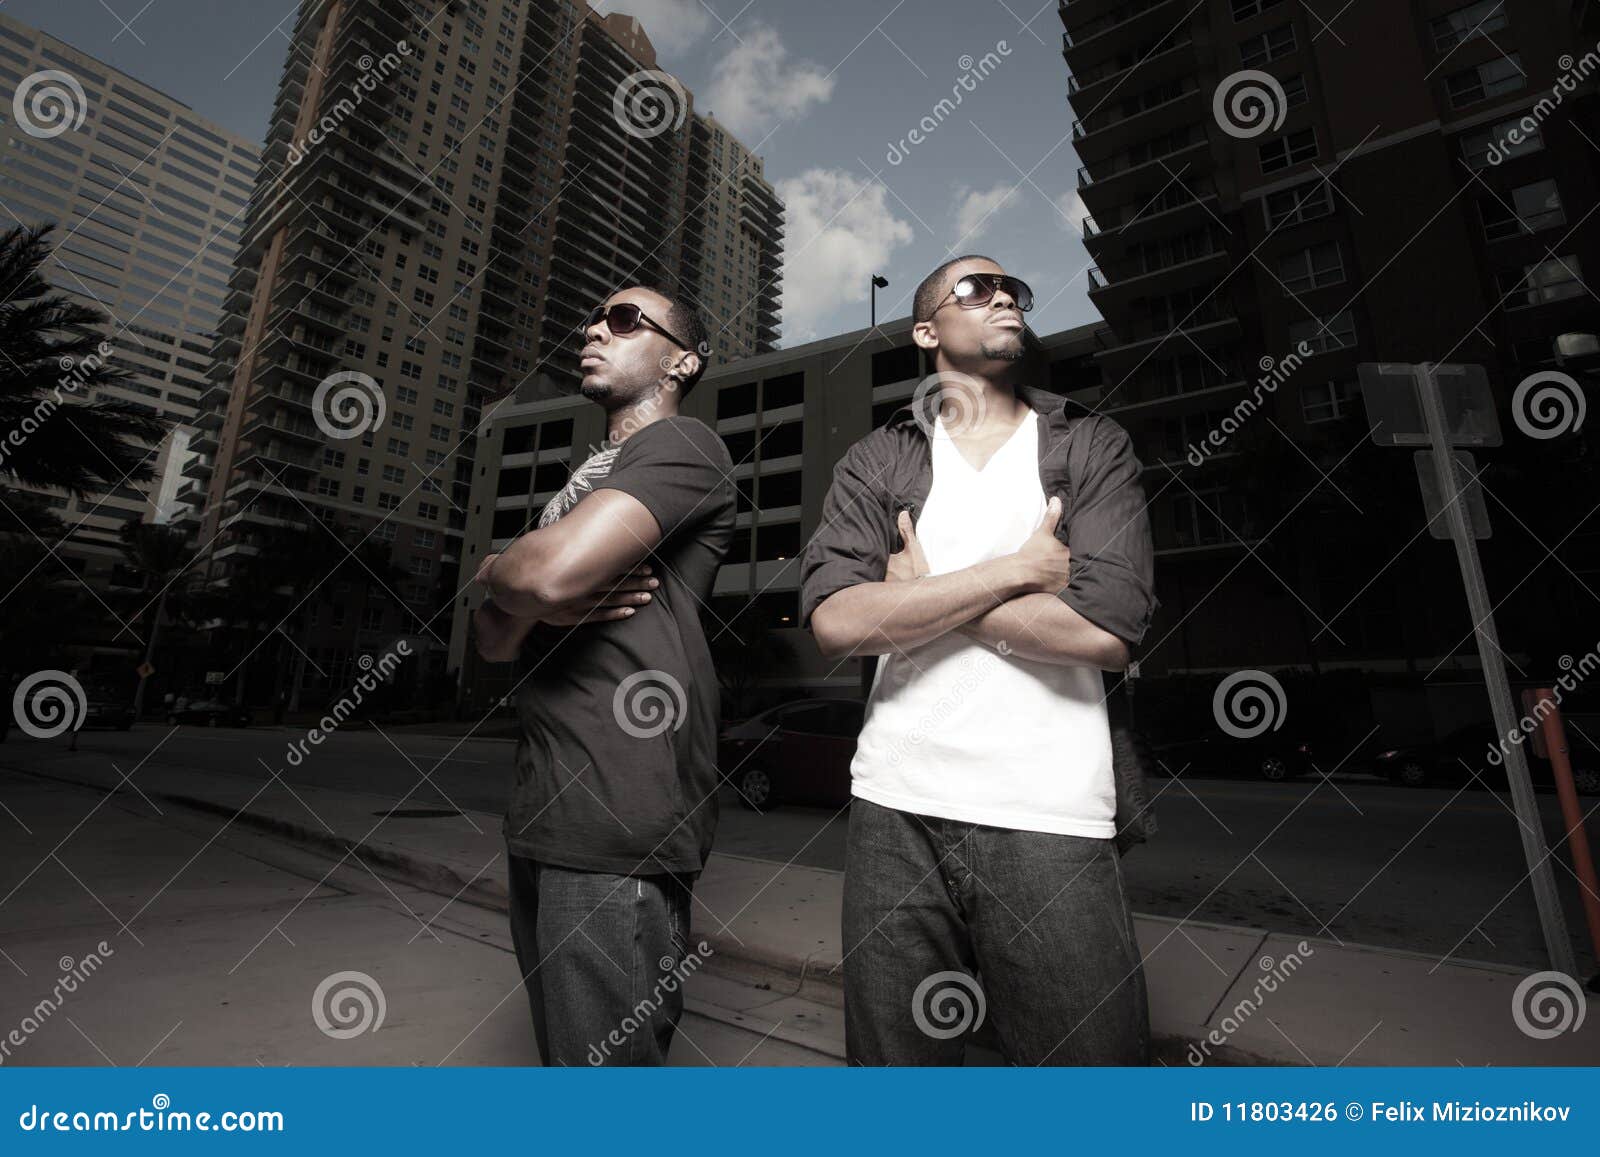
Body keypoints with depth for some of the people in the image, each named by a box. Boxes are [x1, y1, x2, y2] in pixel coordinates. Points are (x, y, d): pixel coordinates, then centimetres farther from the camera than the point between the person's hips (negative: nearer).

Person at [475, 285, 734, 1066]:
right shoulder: (583, 482, 22)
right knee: (562, 1048, 22)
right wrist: (538, 601, -8)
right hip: (541, 816, 9)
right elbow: (493, 641, 16)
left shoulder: (680, 445, -6)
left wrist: (493, 571, 1)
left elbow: (550, 571, -23)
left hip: (620, 823, -9)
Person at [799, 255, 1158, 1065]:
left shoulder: (1094, 448, 6)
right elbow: (834, 619, -10)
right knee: (894, 1054, 15)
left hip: (1050, 818, 0)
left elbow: (1107, 626, -10)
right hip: (895, 811, 1)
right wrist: (1013, 570, -10)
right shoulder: (874, 461, 7)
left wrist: (920, 592, -6)